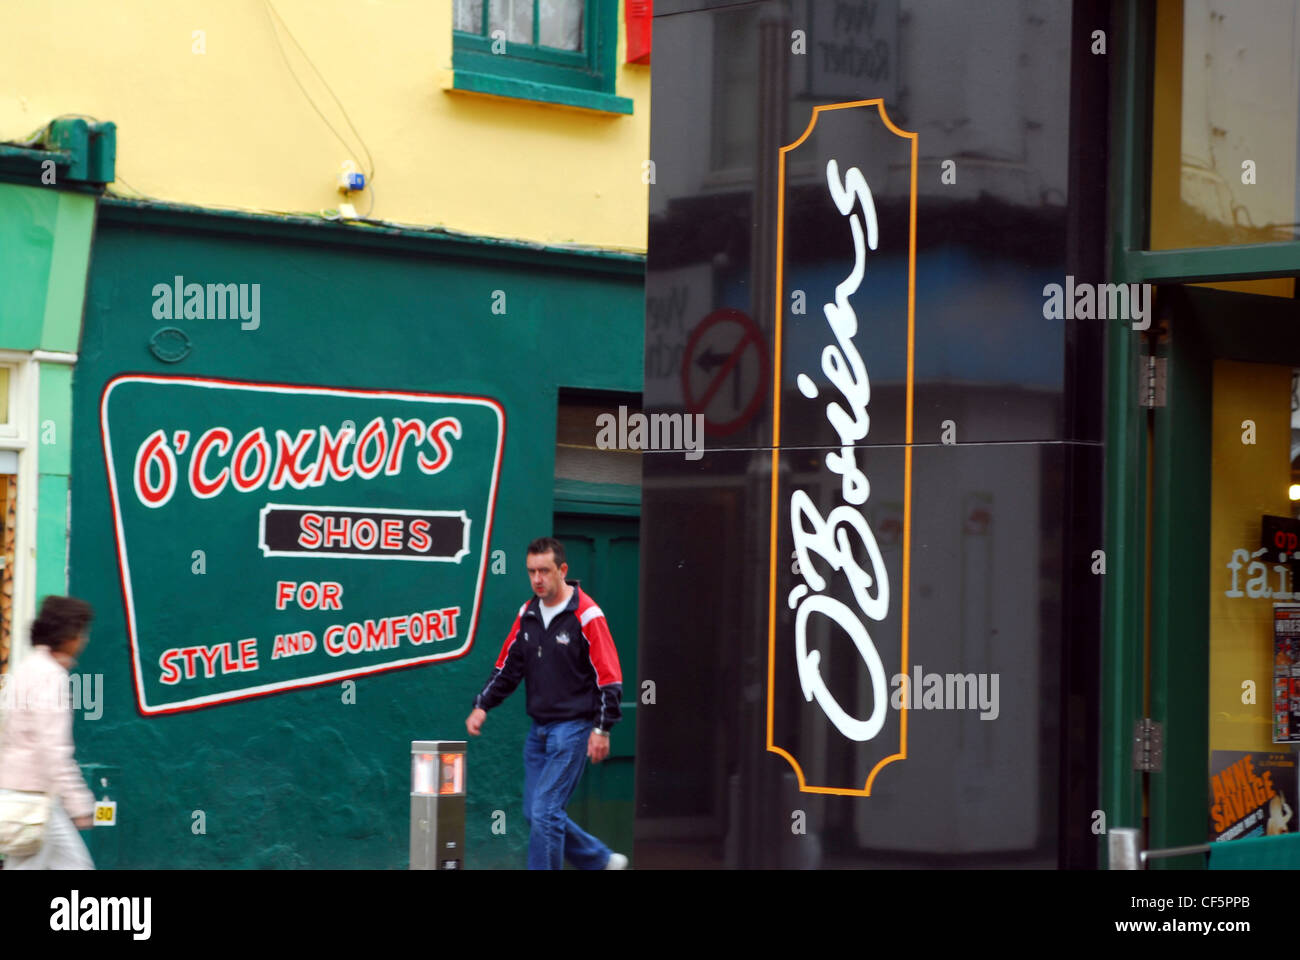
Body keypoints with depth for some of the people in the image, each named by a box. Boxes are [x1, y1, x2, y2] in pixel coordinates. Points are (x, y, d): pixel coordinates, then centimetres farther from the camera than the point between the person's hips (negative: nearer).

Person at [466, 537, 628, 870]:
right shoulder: (527, 615, 8)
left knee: (545, 811, -12)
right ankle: (603, 861, 24)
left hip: (572, 728, -8)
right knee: (535, 813, 9)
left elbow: (608, 677, -12)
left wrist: (602, 729, -15)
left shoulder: (585, 615, -12)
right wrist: (482, 706, 4)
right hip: (539, 729, 8)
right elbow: (507, 666, 15)